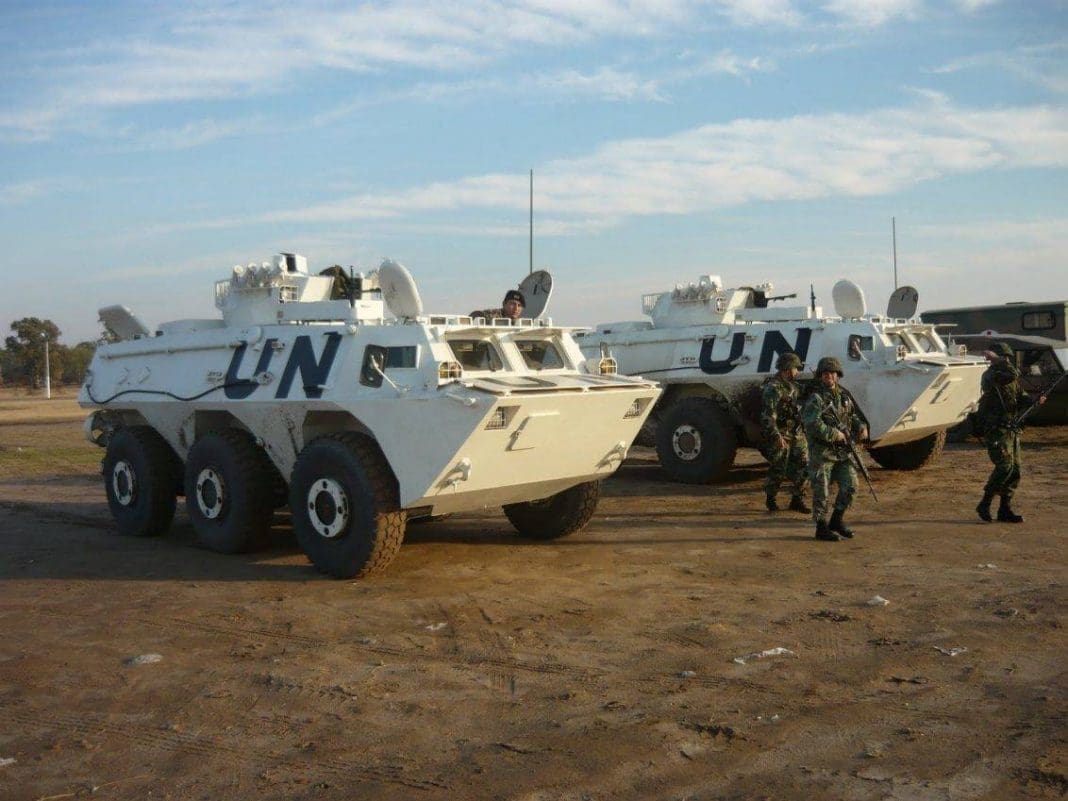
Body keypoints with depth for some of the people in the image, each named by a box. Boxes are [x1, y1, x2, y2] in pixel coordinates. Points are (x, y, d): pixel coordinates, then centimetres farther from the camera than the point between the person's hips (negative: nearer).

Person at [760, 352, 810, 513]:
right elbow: (768, 416, -23)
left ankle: (797, 500, 15)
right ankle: (770, 499, 20)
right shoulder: (773, 388, -16)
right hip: (781, 435, -8)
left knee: (803, 466, 5)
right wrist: (777, 437, -27)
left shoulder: (792, 385, 13)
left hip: (797, 433, 8)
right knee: (778, 470, 1)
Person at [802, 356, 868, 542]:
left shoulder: (844, 395, 10)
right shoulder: (816, 398, -12)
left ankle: (837, 521, 22)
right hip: (822, 452, -6)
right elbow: (812, 424, -23)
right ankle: (822, 528, 11)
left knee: (850, 486, 4)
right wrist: (834, 434, -20)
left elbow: (852, 415, 24)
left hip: (842, 451, 7)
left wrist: (861, 427, 5)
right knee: (821, 490, 0)